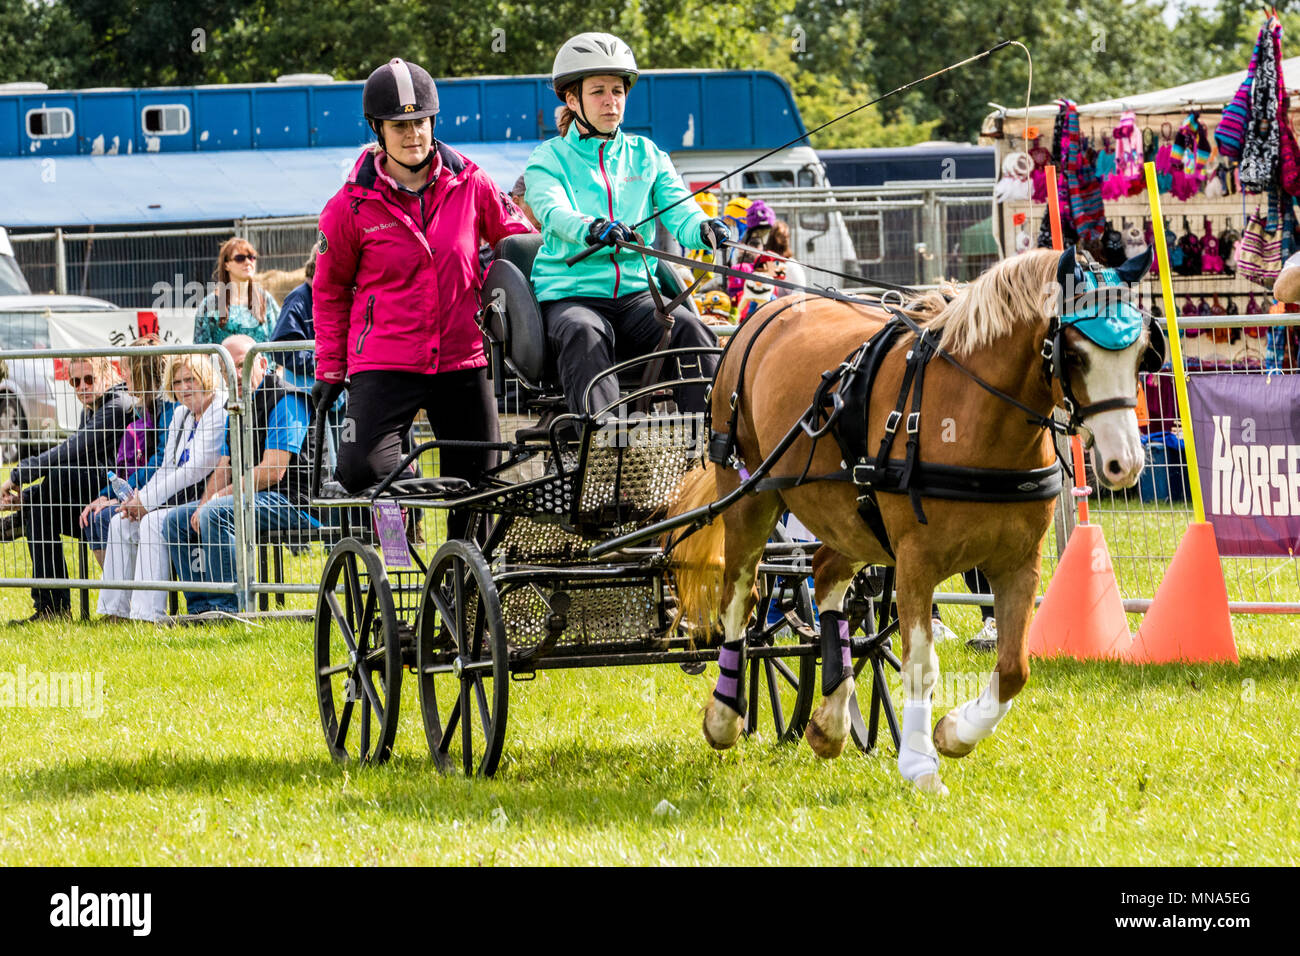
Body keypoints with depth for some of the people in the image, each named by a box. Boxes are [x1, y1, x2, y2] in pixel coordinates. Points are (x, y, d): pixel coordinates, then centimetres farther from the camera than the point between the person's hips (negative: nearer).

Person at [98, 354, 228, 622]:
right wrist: (139, 498, -3)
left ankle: (148, 614, -32)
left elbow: (197, 469, -19)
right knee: (121, 522, -2)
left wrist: (148, 499, -16)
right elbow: (167, 468, 17)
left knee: (154, 521, -29)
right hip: (180, 498, 10)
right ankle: (115, 609, -2)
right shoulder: (182, 414, 17)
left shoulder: (221, 412, -13)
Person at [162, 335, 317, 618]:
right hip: (248, 497, 10)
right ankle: (201, 607, -3)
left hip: (288, 499, -10)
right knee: (176, 519, 3)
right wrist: (203, 504, -3)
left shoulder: (284, 401, -11)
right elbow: (224, 468, 17)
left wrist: (222, 496, -15)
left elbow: (272, 471, -19)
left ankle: (226, 608, -28)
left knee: (216, 513, -31)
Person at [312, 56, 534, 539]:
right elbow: (330, 290, 9)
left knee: (478, 490, 3)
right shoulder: (353, 205, -2)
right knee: (360, 471, -23)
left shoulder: (469, 185, 2)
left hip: (462, 361, 2)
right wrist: (329, 369, 8)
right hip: (386, 365, -2)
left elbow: (518, 239, 17)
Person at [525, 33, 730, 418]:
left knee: (690, 329, -27)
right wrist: (593, 229, -40)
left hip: (636, 293, 3)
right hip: (569, 295, -3)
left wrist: (705, 229, -25)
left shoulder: (647, 156, 16)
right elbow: (555, 213, -16)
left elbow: (679, 210, 1)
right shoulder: (549, 159, 5)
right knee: (584, 336, -36)